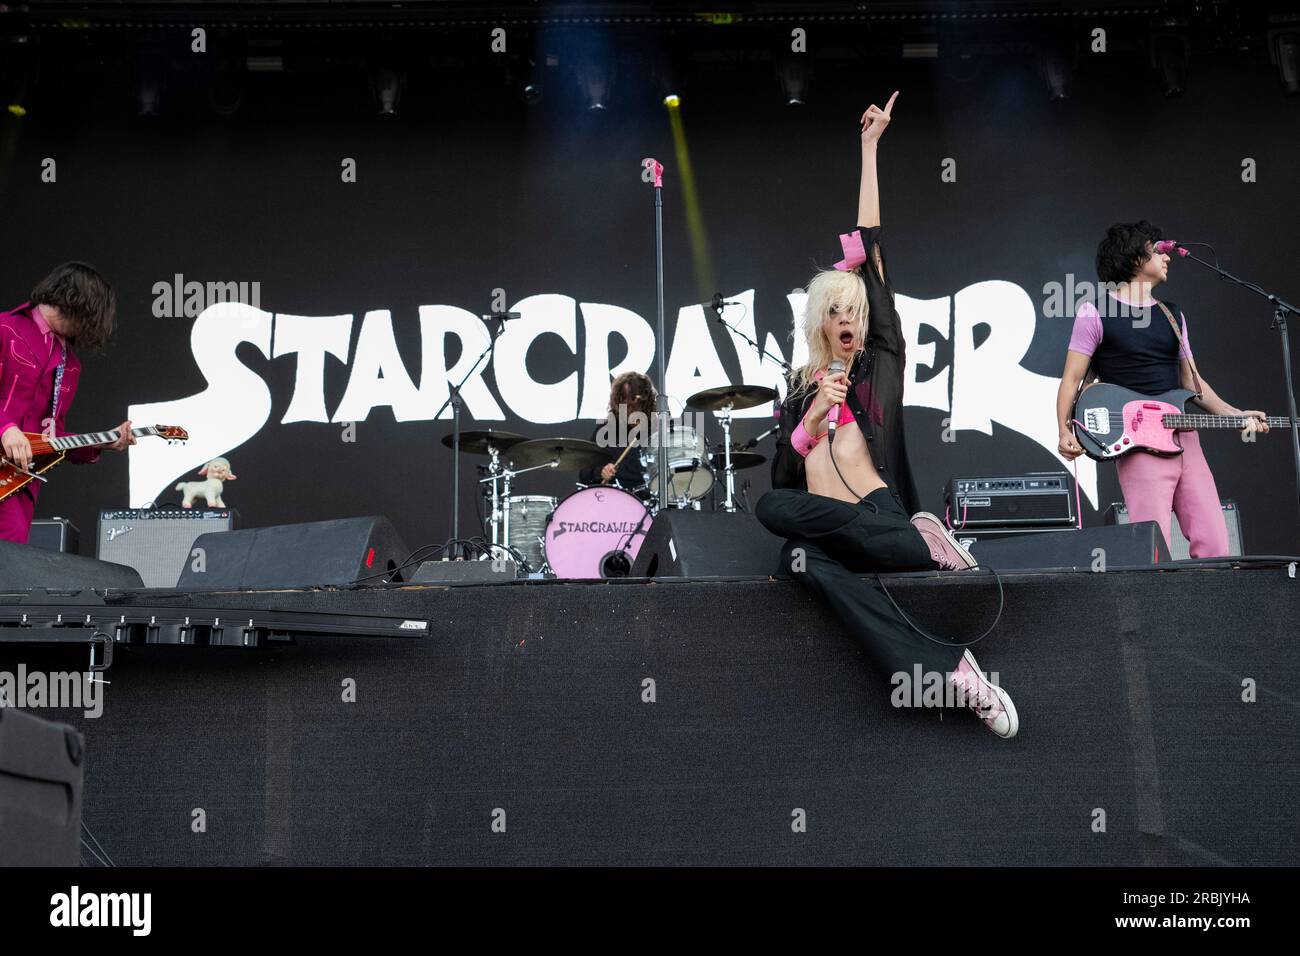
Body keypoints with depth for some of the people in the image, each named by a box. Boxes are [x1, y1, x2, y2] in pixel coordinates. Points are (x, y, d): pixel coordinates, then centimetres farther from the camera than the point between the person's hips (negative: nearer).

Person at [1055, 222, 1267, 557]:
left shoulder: (1172, 315, 21)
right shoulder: (1095, 312, 2)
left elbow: (1191, 380, 22)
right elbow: (1072, 379, 0)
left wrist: (1234, 415, 9)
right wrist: (1065, 431, -13)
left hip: (1184, 438, 6)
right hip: (1138, 444, -6)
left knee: (1214, 544, 0)